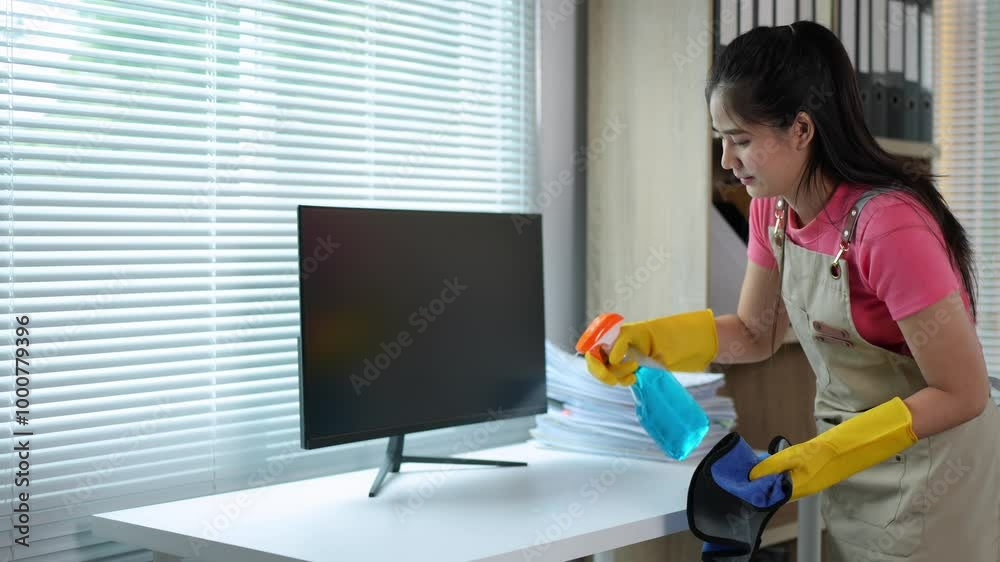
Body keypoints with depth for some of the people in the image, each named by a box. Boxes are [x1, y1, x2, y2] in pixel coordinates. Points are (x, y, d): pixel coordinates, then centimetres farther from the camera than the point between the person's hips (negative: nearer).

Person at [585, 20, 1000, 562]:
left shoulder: (890, 226, -29)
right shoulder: (772, 209, -4)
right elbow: (756, 333, 6)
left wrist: (834, 454, -28)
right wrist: (649, 340, -9)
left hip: (929, 472, -7)